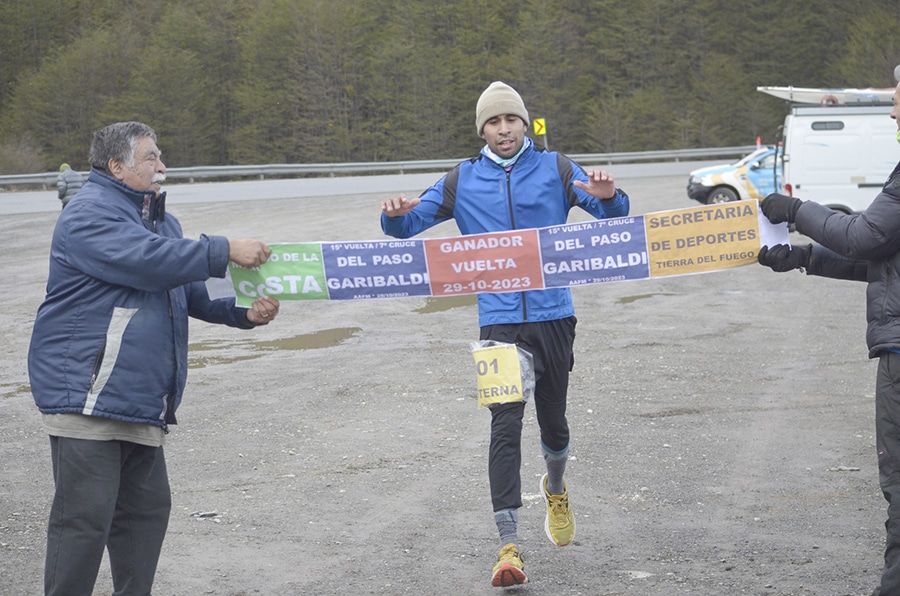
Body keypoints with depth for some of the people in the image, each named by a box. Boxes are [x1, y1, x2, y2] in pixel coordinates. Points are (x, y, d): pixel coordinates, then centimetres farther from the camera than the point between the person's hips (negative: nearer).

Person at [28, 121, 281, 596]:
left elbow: (195, 294, 24)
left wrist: (243, 312, 6)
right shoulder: (90, 215, -10)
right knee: (84, 517, -10)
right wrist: (226, 251, -21)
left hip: (142, 403, 10)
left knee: (145, 510, 12)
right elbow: (149, 262, -25)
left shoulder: (158, 219, 22)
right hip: (86, 395, -10)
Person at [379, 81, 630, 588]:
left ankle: (556, 488, 47)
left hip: (553, 314, 1)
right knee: (506, 423, -11)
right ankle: (509, 546, -13)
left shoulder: (555, 169, 4)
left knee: (553, 419, 12)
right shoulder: (463, 180, 7)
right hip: (500, 321, -1)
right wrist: (398, 215, -16)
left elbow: (611, 216, -1)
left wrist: (608, 197, -25)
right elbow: (409, 225, 9)